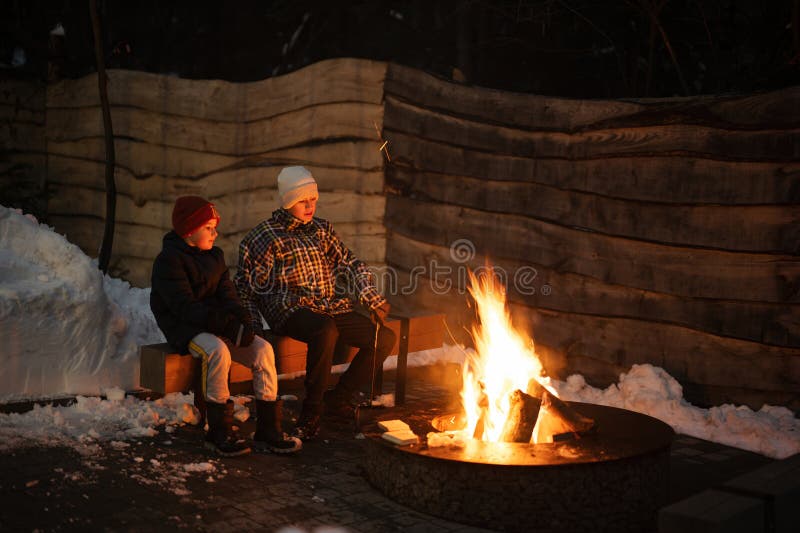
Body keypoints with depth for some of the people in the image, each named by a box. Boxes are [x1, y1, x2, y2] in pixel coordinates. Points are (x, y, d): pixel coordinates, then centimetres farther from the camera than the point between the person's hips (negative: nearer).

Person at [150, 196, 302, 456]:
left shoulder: (215, 256, 16)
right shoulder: (168, 260, -9)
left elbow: (227, 294, 8)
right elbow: (185, 306, -19)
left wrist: (241, 319, -16)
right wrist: (226, 324, -28)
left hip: (216, 325, 7)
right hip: (185, 328, -7)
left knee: (263, 349, -15)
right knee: (218, 351, -37)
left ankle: (268, 431, -12)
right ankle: (219, 433, -25)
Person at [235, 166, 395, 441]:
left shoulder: (322, 230, 20)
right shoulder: (264, 237, 4)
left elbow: (351, 265, 22)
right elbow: (246, 286, 3)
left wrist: (373, 300, 8)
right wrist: (254, 329, -9)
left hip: (333, 307, 6)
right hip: (293, 309, -6)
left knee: (385, 338, -12)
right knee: (325, 331, -40)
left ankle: (339, 398, 5)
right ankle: (311, 412, -24)